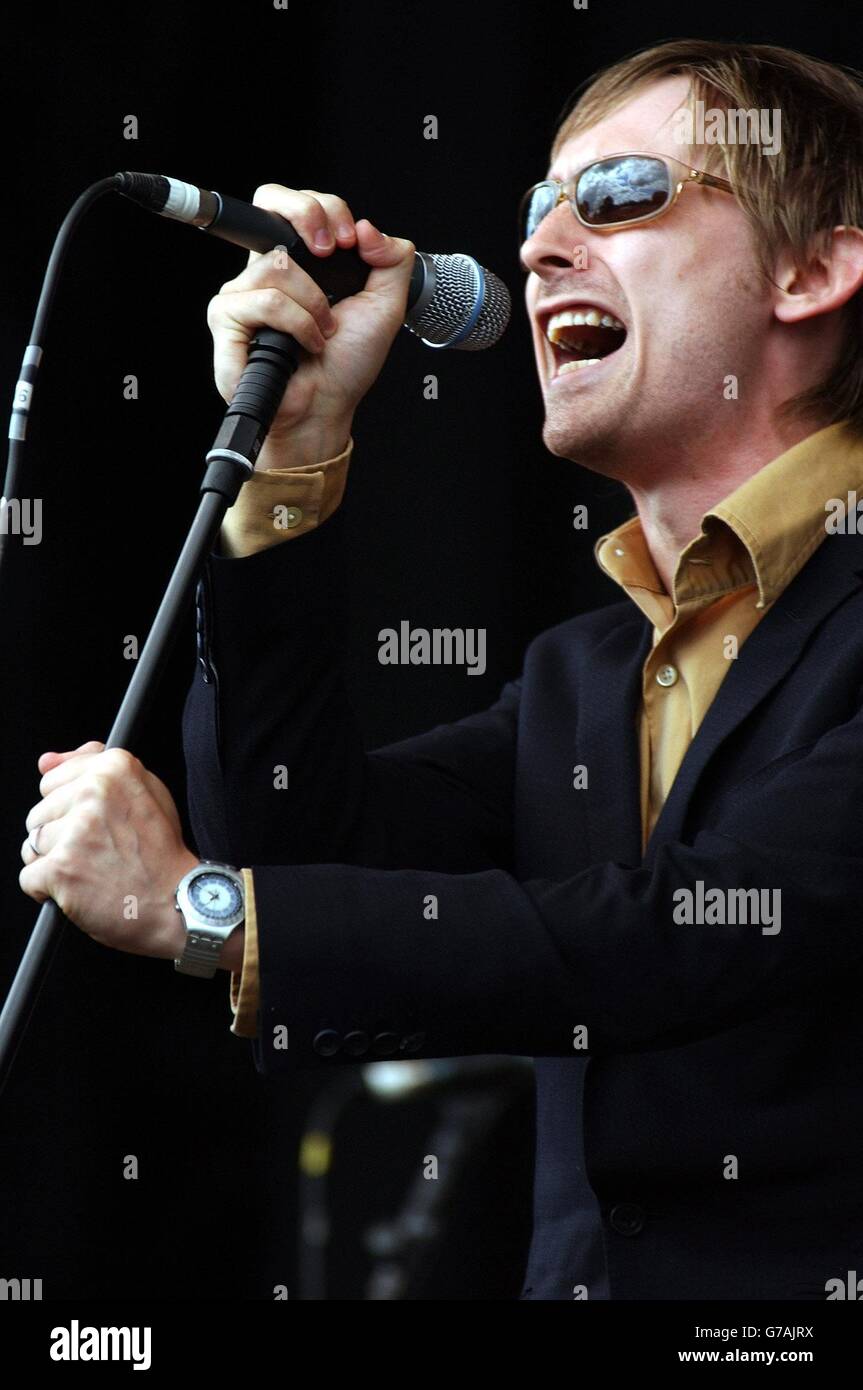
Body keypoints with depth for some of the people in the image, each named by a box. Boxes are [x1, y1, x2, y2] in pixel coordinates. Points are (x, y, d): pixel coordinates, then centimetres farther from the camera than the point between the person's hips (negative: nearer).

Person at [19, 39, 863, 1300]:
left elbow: (687, 937, -16)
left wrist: (199, 909, -8)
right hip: (579, 1270, 6)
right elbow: (305, 853, 9)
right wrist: (293, 448, 5)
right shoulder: (579, 676, 19)